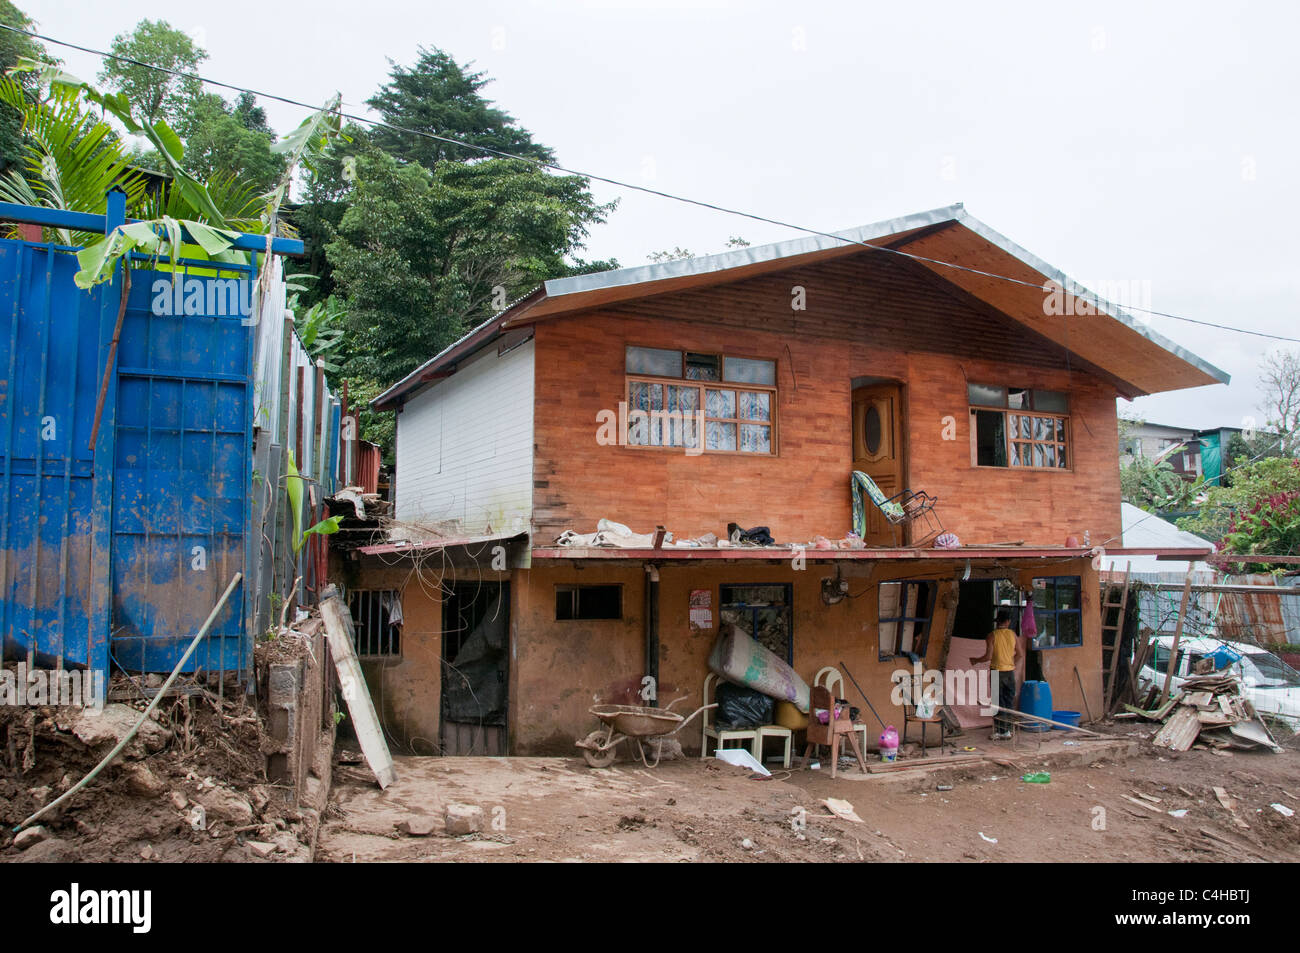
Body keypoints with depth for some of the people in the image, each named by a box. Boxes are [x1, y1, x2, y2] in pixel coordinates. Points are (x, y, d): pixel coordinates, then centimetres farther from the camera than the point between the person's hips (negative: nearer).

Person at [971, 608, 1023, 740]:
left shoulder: (992, 635, -10)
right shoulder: (1013, 634, 0)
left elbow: (988, 656, -13)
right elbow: (1020, 654, 5)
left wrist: (976, 661, 4)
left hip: (997, 671, -3)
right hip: (1010, 671, 3)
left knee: (998, 703, 2)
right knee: (1009, 703, 12)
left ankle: (999, 732, 1)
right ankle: (1008, 730, 16)